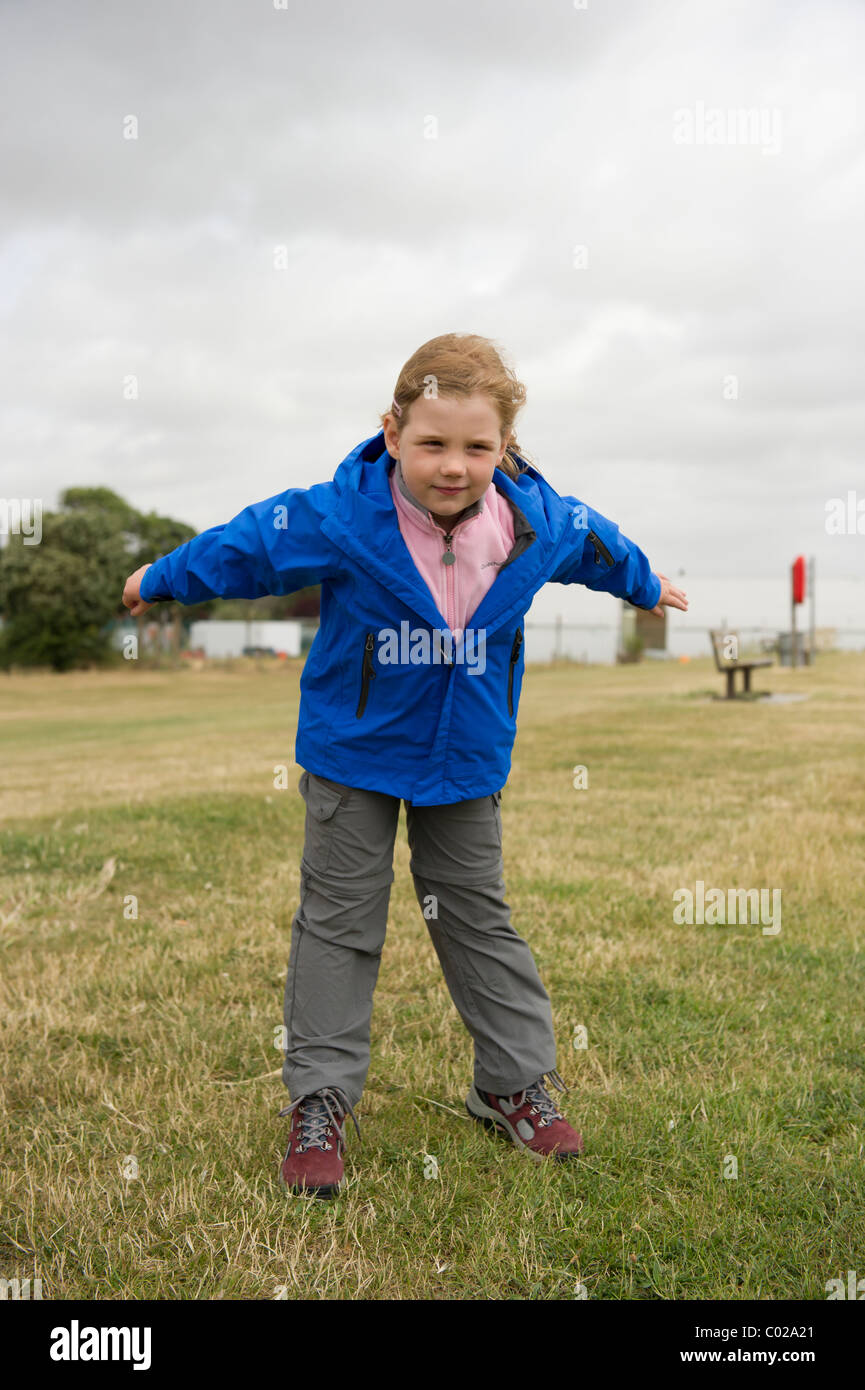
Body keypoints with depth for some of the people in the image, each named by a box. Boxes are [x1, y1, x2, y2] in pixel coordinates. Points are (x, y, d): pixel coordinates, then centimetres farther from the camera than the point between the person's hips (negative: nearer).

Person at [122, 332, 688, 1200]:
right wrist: (162, 581, 11)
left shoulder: (539, 521, -12)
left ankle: (516, 1082, 25)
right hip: (355, 750, -2)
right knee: (340, 918, 3)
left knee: (478, 915, 11)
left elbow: (597, 543, 12)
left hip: (467, 754, 3)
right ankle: (320, 1097, 15)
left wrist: (644, 585, 32)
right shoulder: (337, 518, -22)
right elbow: (244, 546, -5)